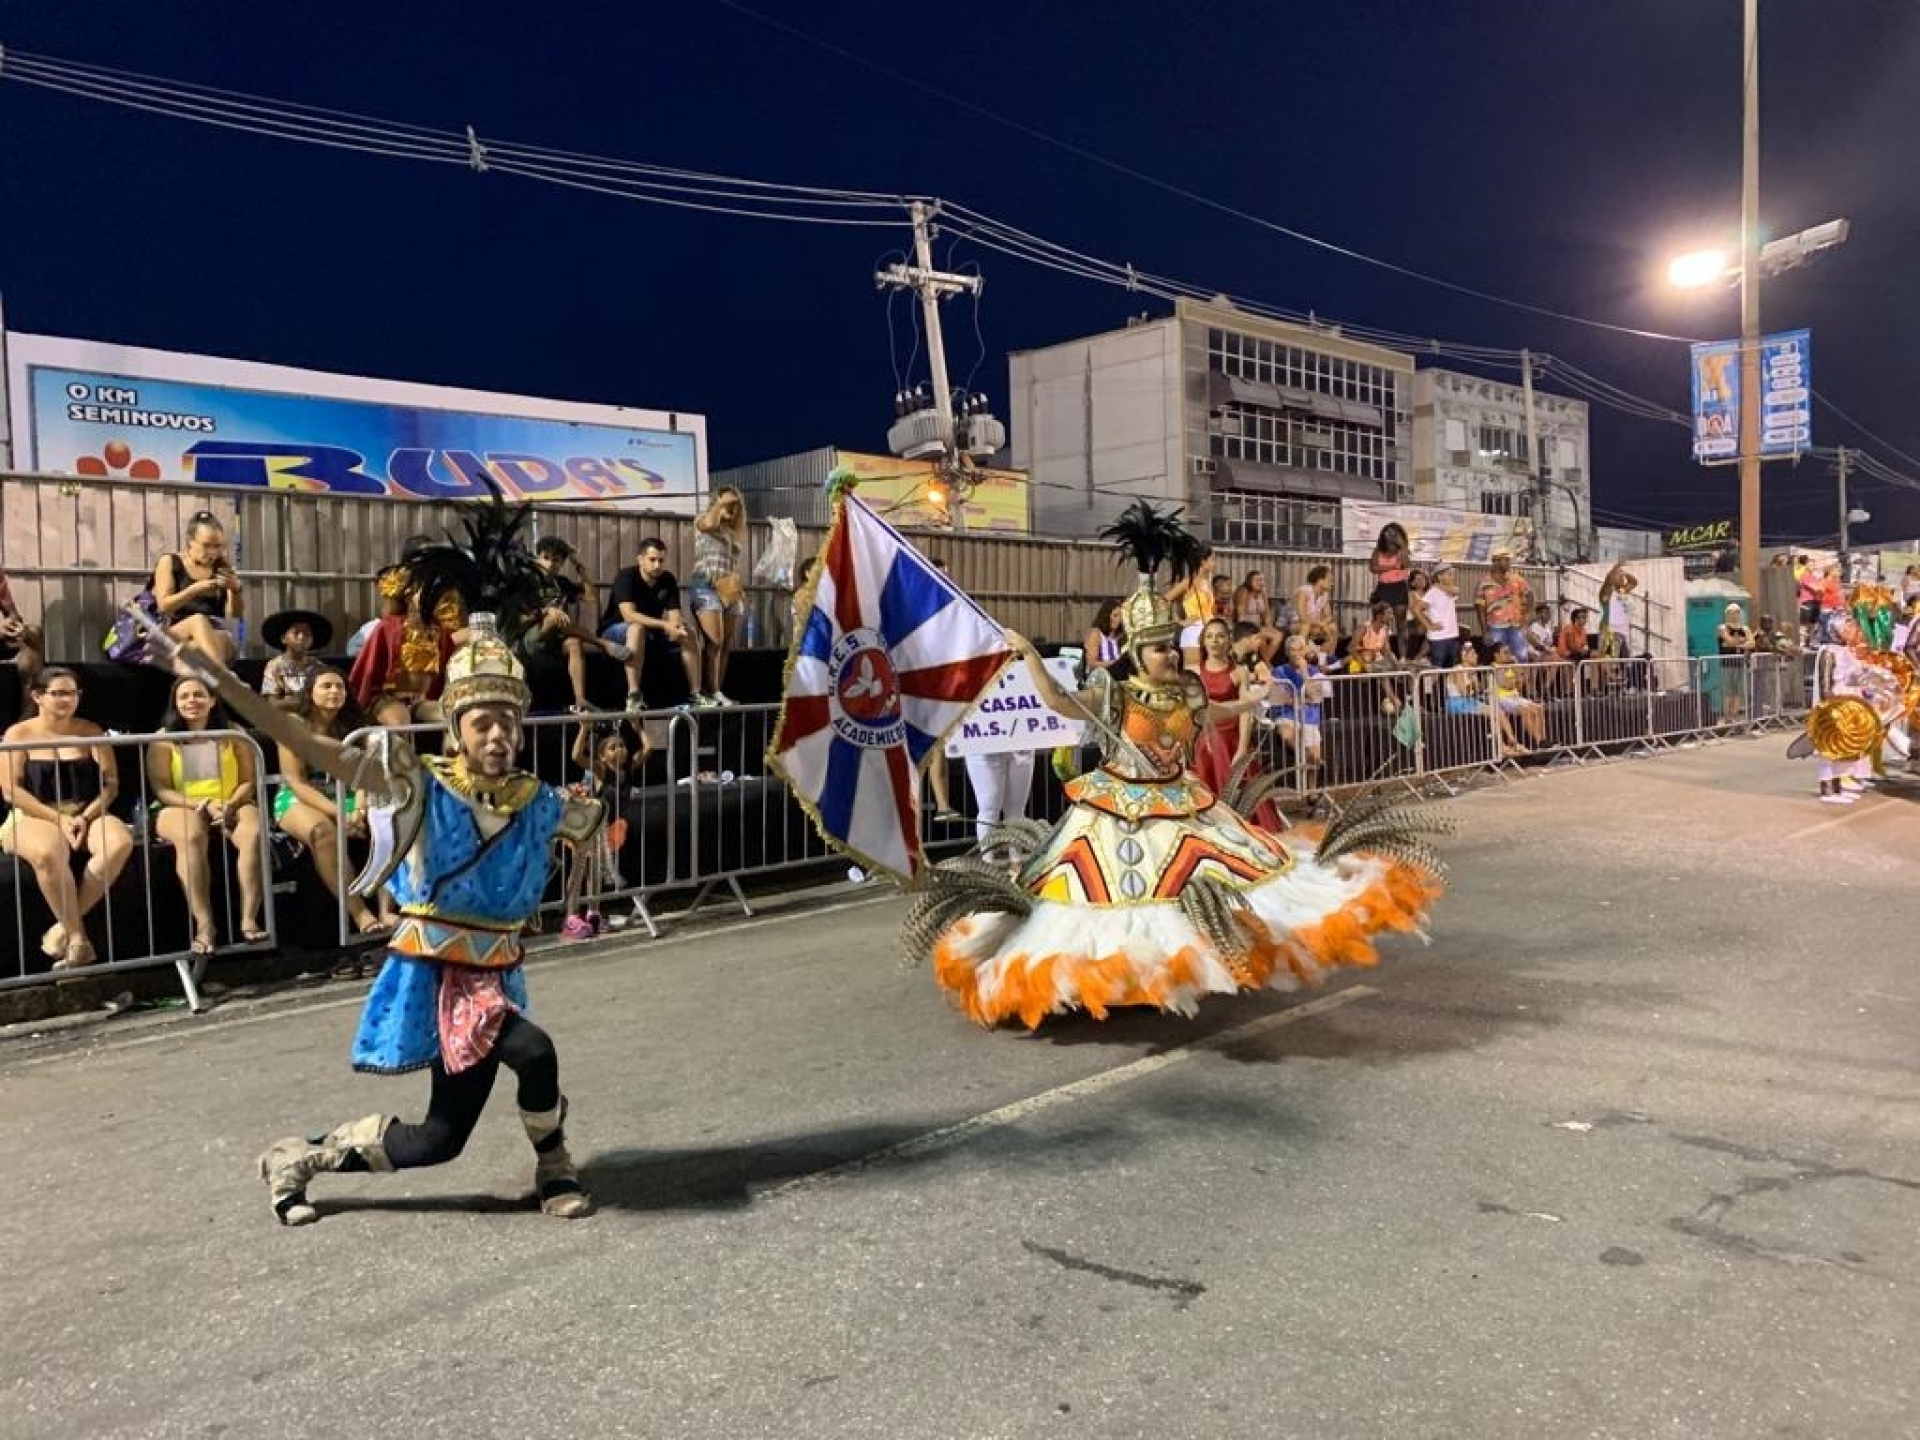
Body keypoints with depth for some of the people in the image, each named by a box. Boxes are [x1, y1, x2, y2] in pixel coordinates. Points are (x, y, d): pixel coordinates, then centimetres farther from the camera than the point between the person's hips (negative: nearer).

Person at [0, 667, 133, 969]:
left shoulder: (90, 731, 10)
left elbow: (111, 783, 4)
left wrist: (84, 817, -13)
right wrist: (58, 819, -15)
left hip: (86, 815, 3)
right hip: (34, 817, -3)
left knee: (121, 841, -32)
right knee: (49, 852, -40)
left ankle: (63, 925, -22)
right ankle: (78, 937, -27)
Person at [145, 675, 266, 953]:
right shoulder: (164, 739, 6)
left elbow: (249, 781, 5)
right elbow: (161, 789, -3)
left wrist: (230, 805, -15)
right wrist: (204, 805, -17)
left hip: (231, 806, 1)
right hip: (180, 808, -1)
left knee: (255, 833, -33)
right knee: (191, 836, -37)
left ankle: (249, 920, -35)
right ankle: (204, 925, -41)